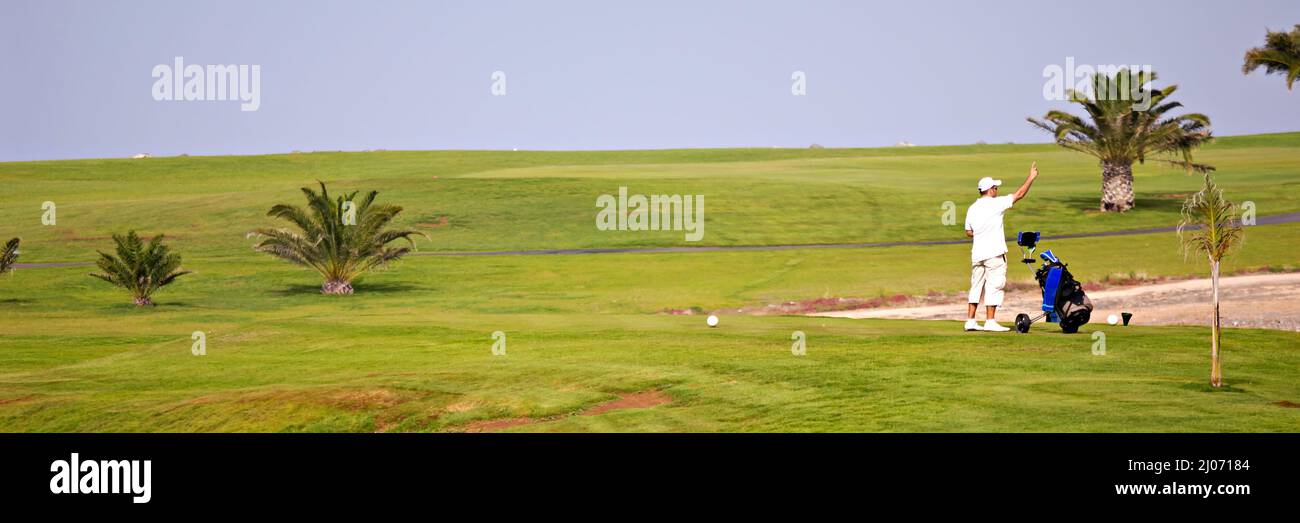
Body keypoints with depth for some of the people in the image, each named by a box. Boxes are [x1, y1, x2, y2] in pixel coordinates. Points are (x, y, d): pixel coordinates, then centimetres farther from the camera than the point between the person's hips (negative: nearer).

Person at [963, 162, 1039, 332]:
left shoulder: (972, 208, 9)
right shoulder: (996, 204, -8)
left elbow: (968, 233, 12)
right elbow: (1019, 195, -5)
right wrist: (1031, 177, 3)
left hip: (977, 253, 6)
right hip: (994, 254, -6)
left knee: (976, 286, 11)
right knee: (994, 286, -2)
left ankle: (970, 321, 9)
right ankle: (990, 322, -4)